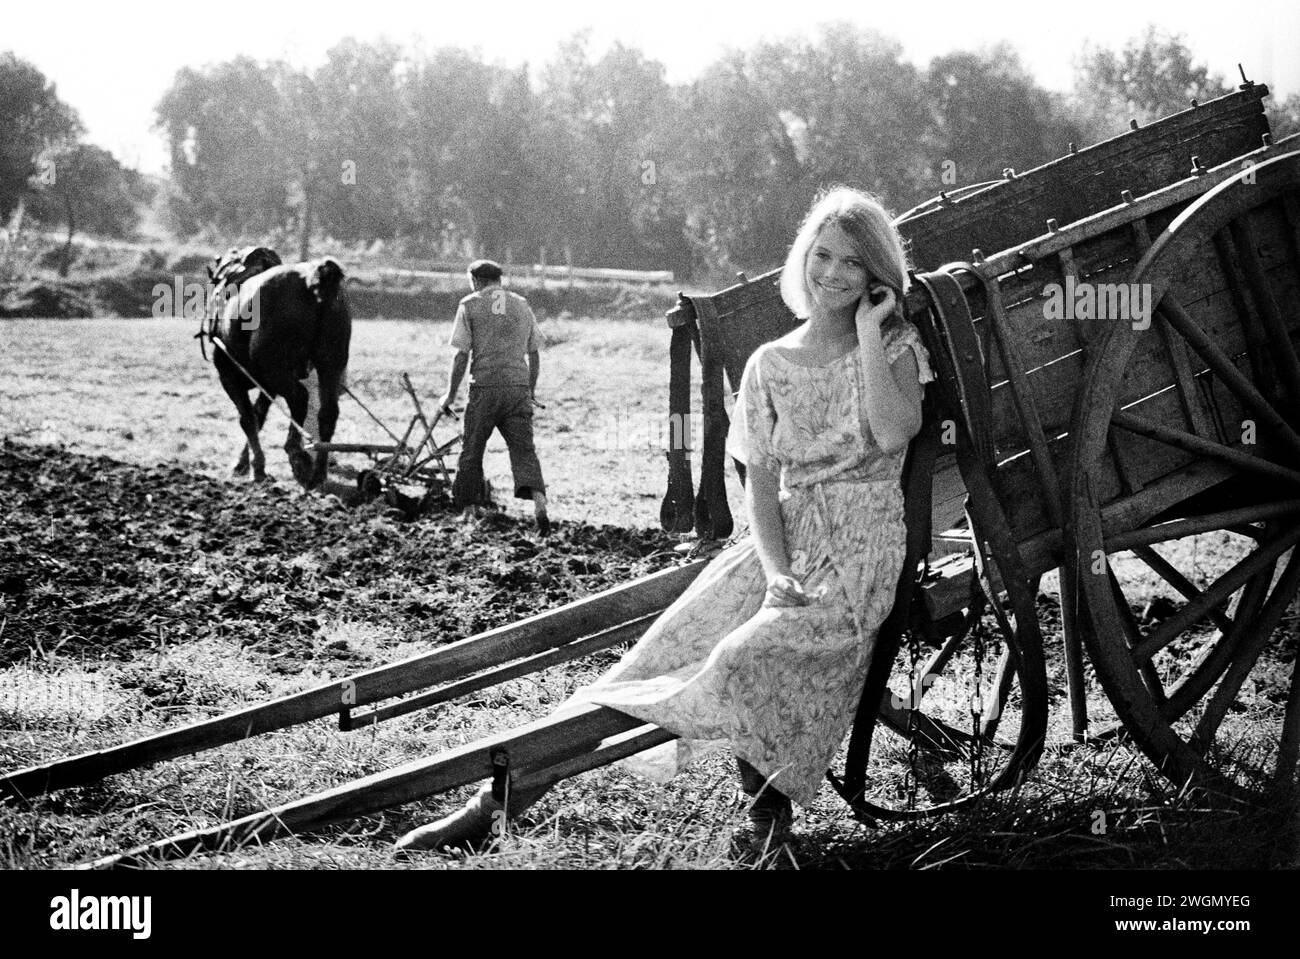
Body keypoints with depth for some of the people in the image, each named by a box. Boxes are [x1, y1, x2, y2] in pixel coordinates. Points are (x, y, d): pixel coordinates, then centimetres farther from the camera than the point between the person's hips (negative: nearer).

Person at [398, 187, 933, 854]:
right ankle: (497, 802, -16)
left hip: (861, 553, -3)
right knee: (655, 656, -14)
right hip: (784, 543, 3)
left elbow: (894, 432, -17)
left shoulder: (895, 344, 4)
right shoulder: (770, 364, 11)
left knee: (737, 662, -32)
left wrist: (868, 332, -11)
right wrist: (776, 572, -13)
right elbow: (761, 482, 3)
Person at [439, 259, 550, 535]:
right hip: (518, 387, 3)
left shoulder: (470, 305, 0)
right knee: (523, 449, -2)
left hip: (485, 387, -3)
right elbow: (533, 354, 17)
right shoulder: (522, 305, 13)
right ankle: (539, 504, -22)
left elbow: (461, 355, -5)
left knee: (471, 451, 9)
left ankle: (466, 509, 14)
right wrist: (531, 390, 29)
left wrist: (451, 394, 3)